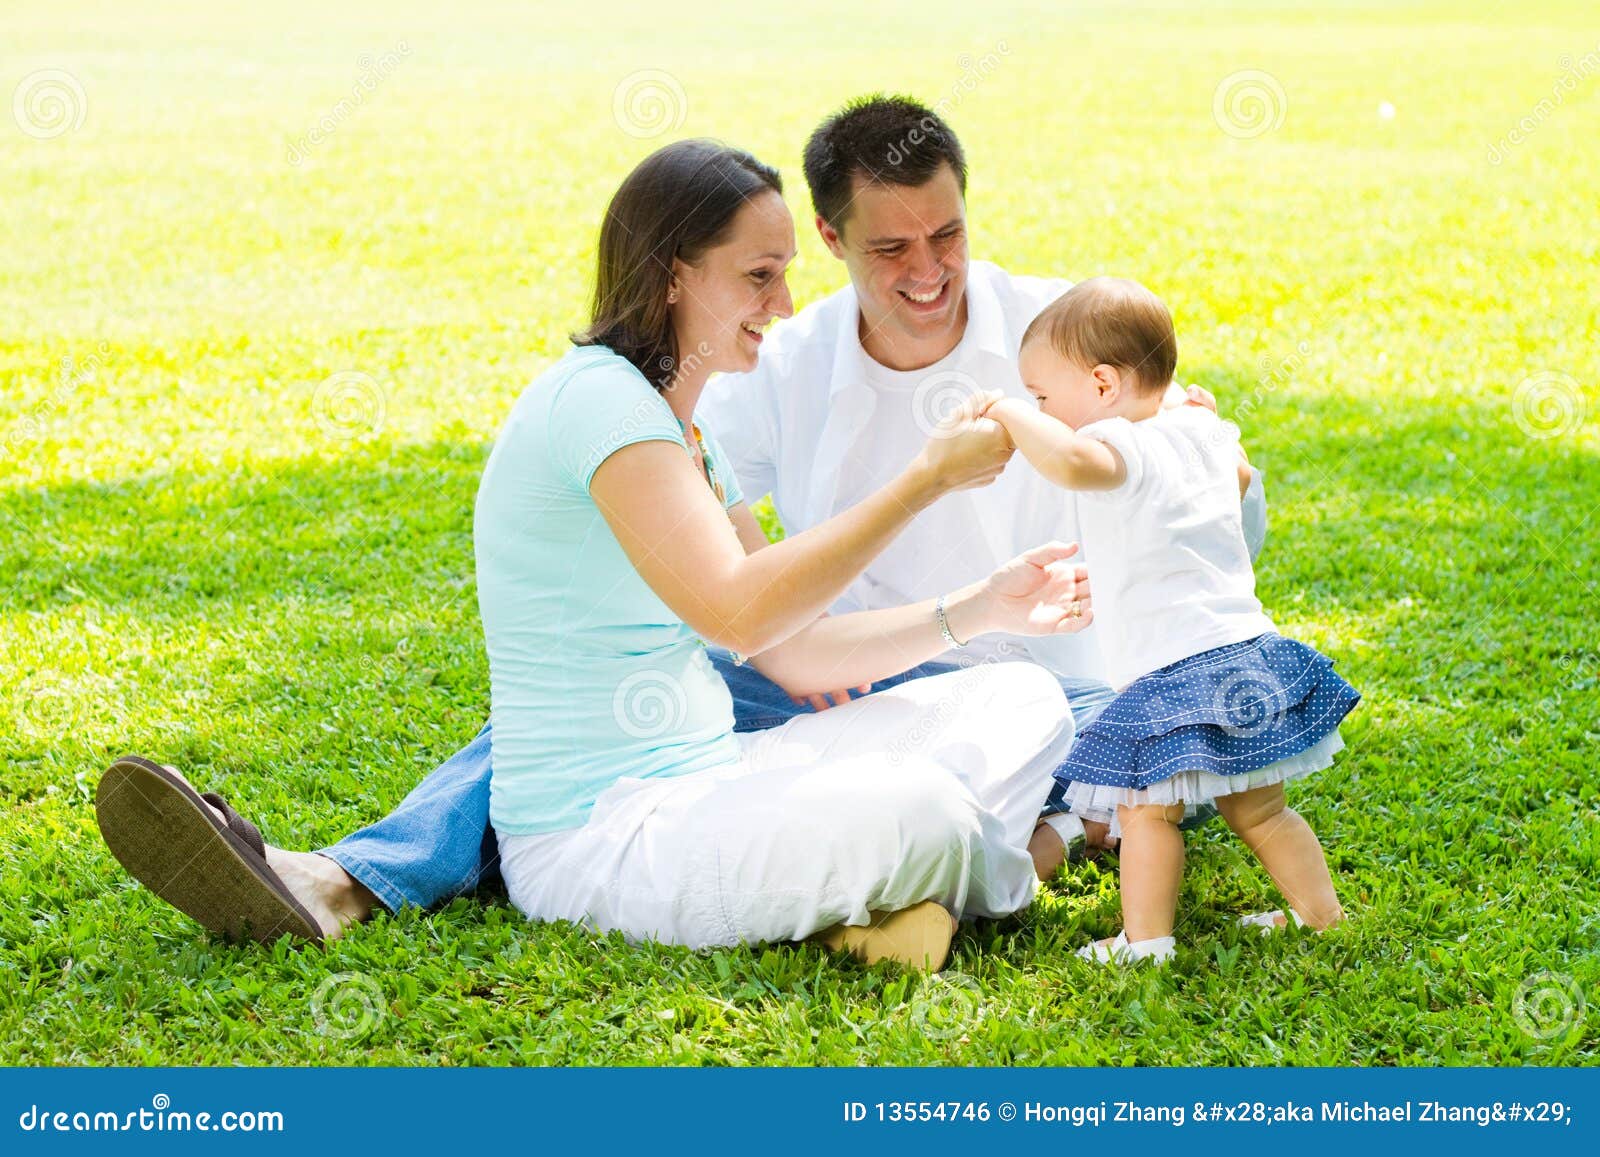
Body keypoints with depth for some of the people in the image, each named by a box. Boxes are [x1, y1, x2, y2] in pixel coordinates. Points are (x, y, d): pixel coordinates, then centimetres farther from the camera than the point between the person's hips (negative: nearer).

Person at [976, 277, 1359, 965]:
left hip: (1175, 673, -9)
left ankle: (1145, 940, 4)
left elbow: (1069, 458, -39)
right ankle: (1320, 914, 27)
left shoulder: (1122, 448, -15)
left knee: (1146, 807, 2)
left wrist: (1009, 412, -24)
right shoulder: (1203, 432, 11)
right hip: (1251, 651, 9)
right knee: (1259, 810, 20)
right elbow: (1240, 473, 35)